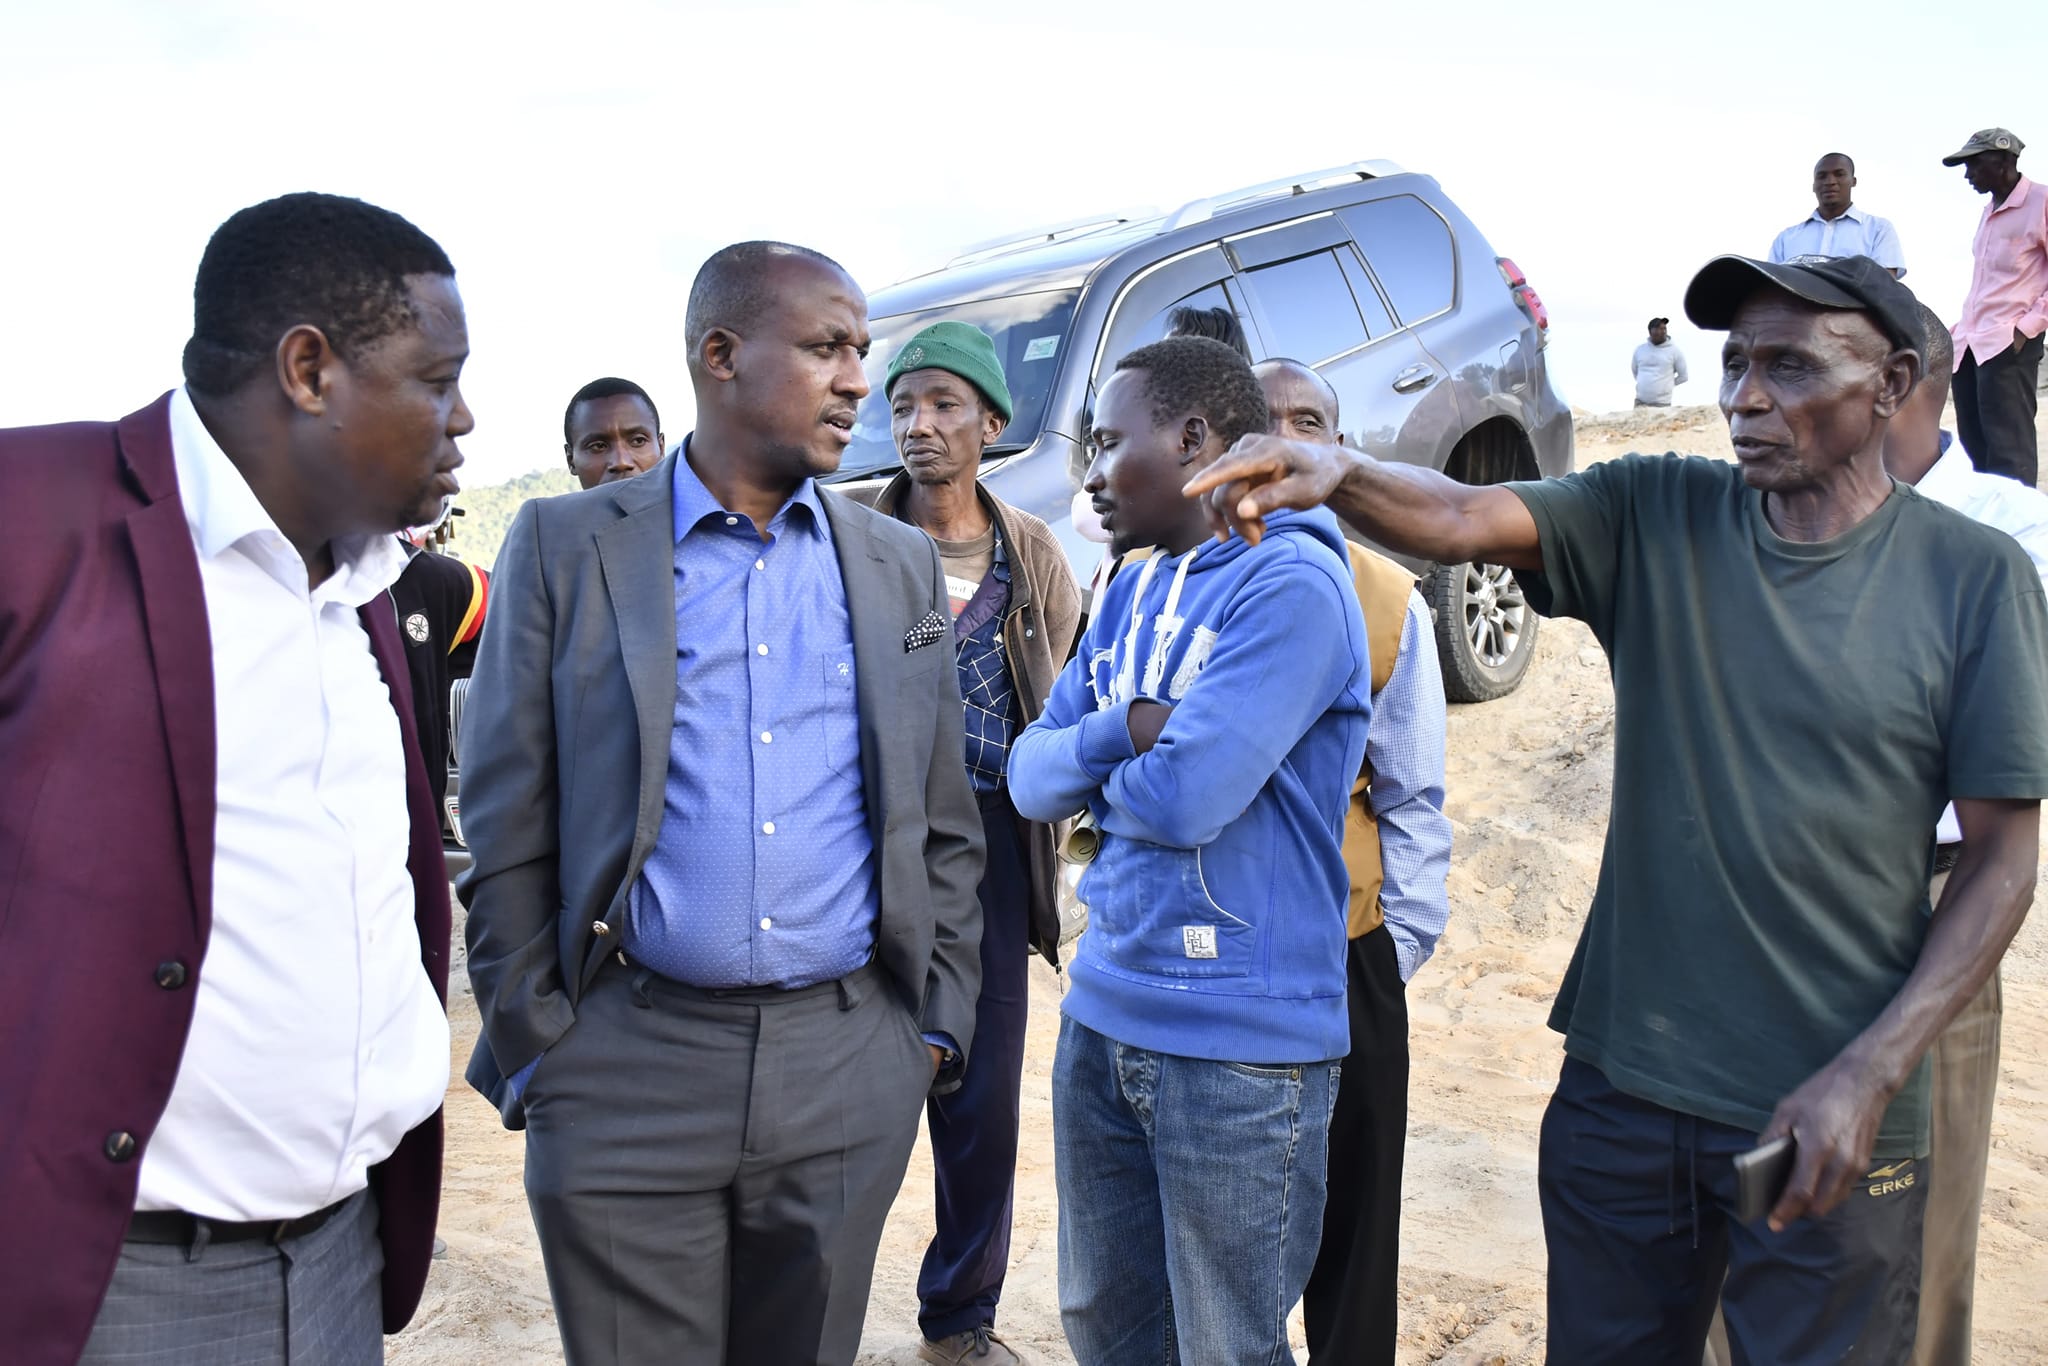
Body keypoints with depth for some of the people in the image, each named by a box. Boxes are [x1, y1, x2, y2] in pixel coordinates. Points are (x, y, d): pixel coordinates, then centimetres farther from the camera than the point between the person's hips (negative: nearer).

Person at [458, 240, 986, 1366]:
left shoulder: (899, 564, 9)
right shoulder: (566, 546, 0)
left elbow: (941, 822, 11)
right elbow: (507, 828, -1)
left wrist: (939, 1022, 6)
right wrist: (534, 1049, -3)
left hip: (851, 1069, 3)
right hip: (628, 1068, -2)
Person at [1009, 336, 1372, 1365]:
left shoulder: (1293, 584, -16)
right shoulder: (1131, 591, 11)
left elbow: (1186, 796, -24)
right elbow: (1030, 773, 7)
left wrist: (1097, 770, -3)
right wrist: (1122, 733, -13)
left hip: (1239, 1041, -7)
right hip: (1101, 1011, 8)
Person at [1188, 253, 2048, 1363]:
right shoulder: (1658, 518, -1)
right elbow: (1459, 518, -17)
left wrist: (1870, 1076, -14)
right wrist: (1336, 474, -39)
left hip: (1825, 1117, -2)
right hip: (1621, 1086, 3)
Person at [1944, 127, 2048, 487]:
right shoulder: (1989, 212, 19)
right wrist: (1963, 329, 15)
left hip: (2007, 346, -8)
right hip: (1968, 346, 8)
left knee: (2008, 457, -12)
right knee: (1975, 454, 7)